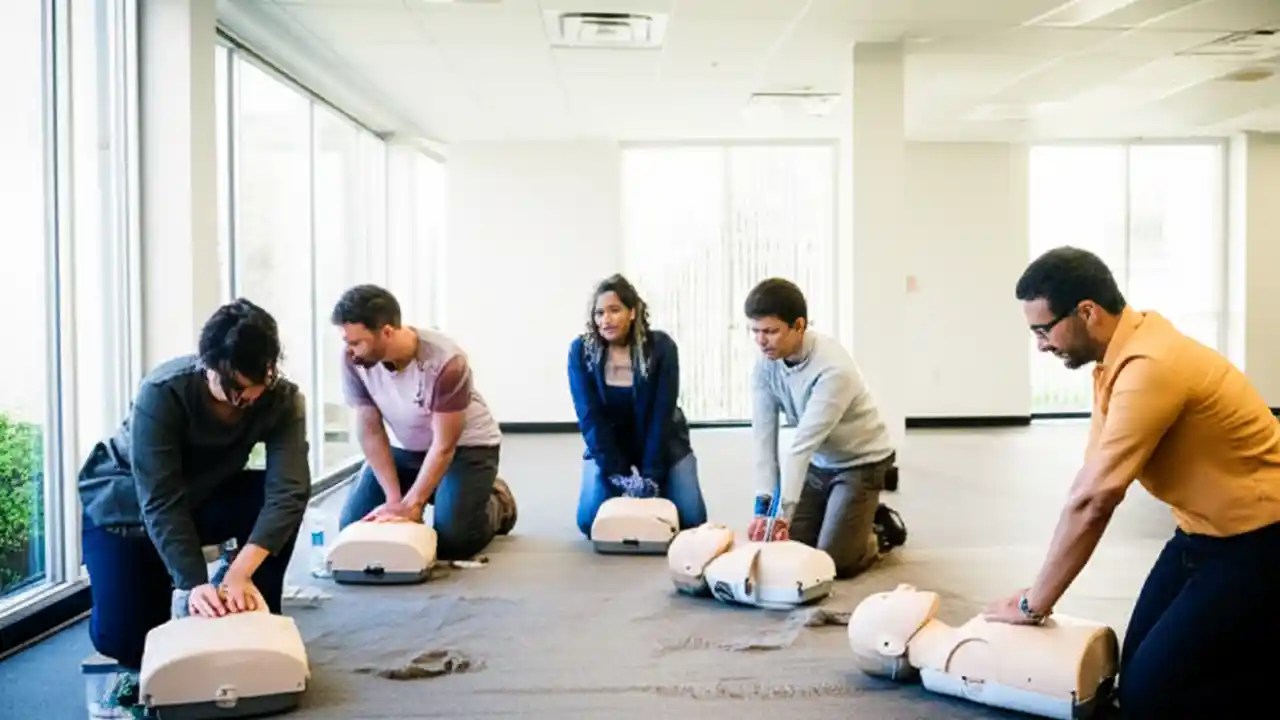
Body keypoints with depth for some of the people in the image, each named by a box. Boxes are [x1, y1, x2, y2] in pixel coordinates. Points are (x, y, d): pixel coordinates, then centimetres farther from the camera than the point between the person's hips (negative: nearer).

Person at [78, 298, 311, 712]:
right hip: (126, 504, -2)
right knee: (118, 636, -19)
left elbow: (287, 491, -34)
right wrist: (194, 584, -43)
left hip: (205, 497, 3)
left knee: (273, 499, -29)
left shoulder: (284, 400, -24)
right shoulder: (162, 393, -32)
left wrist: (238, 574, -45)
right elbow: (161, 502, -35)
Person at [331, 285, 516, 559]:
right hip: (404, 447, 5)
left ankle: (497, 503, 13)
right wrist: (395, 500, -21)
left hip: (465, 447, -4)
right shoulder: (353, 360, -23)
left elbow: (444, 446, -26)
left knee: (451, 540, -20)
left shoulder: (445, 362, -34)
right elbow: (370, 432, -15)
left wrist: (411, 505, -29)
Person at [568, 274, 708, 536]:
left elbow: (662, 415, -17)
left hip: (662, 445, 0)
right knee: (591, 521, -16)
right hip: (607, 447, 1)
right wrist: (618, 474, -23)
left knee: (691, 519, -13)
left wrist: (650, 476, -23)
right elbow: (589, 417, -16)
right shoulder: (581, 350, -15)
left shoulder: (661, 346, -18)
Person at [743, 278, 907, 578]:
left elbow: (802, 443, -38)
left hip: (861, 462, -6)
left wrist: (782, 512, -41)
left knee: (833, 561, -15)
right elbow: (764, 436, -17)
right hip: (818, 463, 6)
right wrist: (763, 505, -25)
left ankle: (883, 531, 16)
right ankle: (858, 518, 23)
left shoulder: (834, 369, -32)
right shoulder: (766, 363, -14)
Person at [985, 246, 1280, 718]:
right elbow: (1089, 484, 4)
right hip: (1202, 531, 9)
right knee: (1136, 674, 10)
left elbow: (1092, 503, -27)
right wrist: (1041, 593, 2)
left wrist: (1033, 605, -17)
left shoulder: (1150, 366, -28)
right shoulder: (1118, 356, 2)